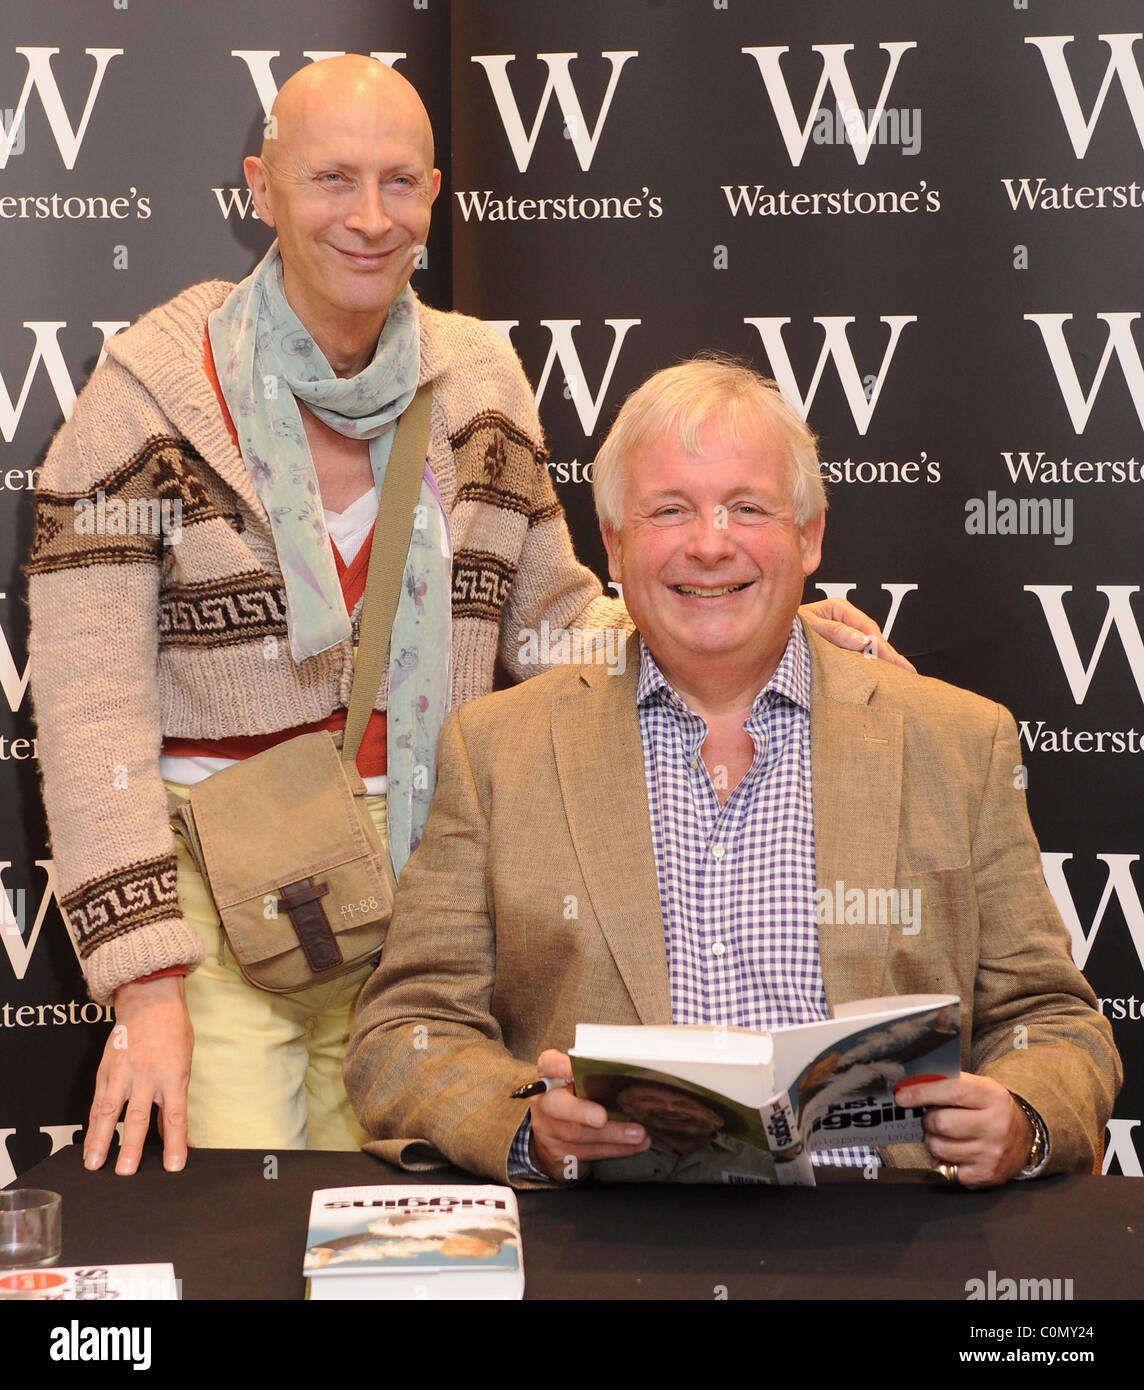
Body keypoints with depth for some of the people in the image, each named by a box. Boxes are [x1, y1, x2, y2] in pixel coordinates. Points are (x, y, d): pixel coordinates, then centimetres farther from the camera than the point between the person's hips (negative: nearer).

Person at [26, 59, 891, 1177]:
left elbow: (551, 619, 14)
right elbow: (92, 705, -11)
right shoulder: (152, 391, -8)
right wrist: (145, 982, -19)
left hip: (422, 890, 4)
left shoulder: (479, 382, 6)